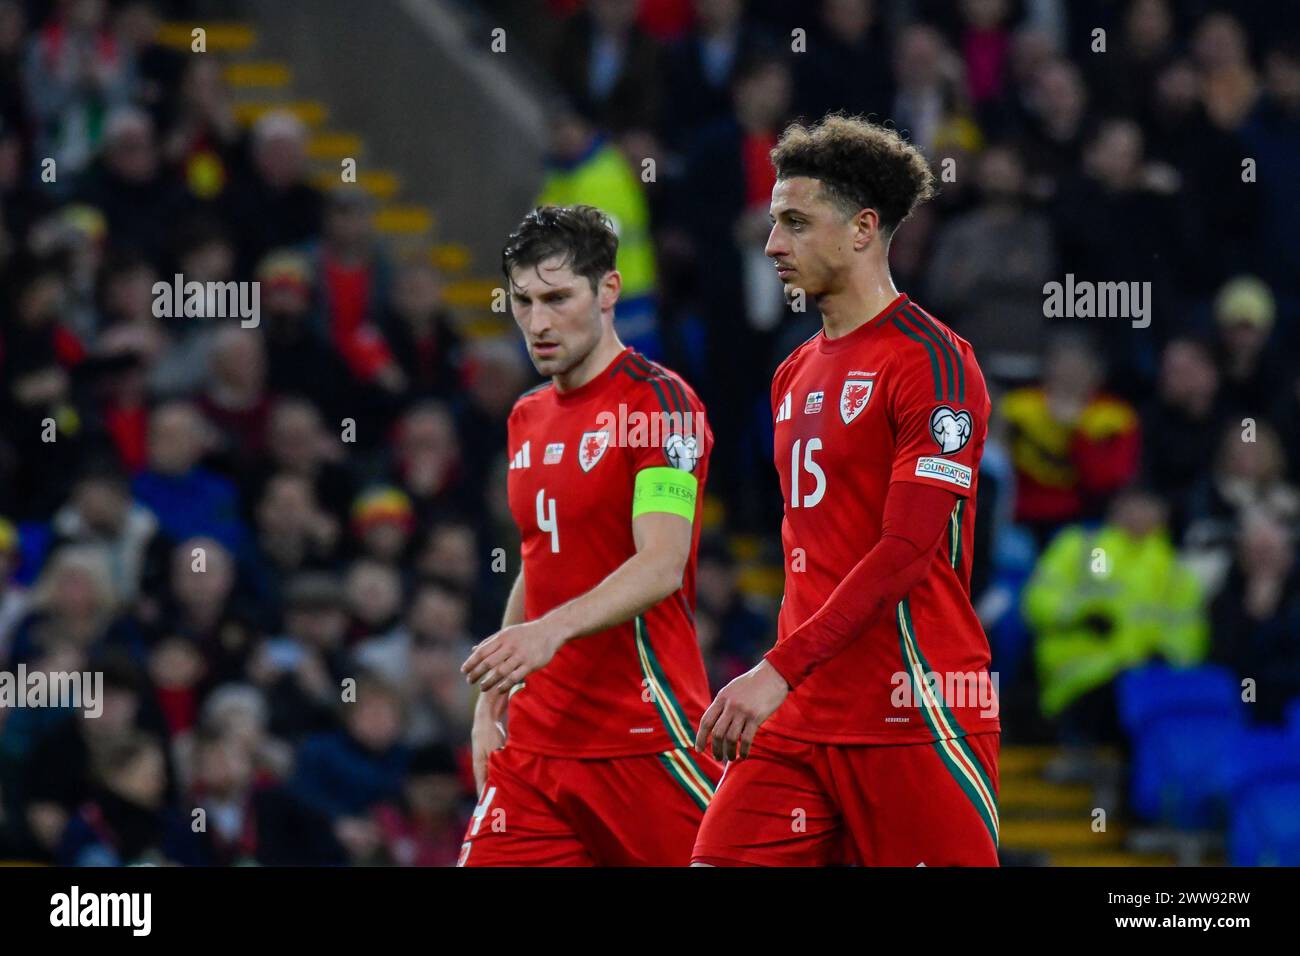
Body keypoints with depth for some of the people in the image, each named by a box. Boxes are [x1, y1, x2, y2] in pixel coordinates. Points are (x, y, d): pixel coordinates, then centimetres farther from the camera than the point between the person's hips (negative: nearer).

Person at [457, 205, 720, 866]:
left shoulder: (659, 402, -10)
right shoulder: (528, 419, 15)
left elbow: (661, 566, -22)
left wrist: (554, 629, -36)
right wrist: (490, 700, 17)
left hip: (643, 736, -7)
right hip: (536, 735, 7)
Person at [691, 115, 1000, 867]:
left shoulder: (931, 362, -9)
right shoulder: (796, 375, 18)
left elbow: (906, 551, -18)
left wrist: (780, 670, -23)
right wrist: (781, 682, 17)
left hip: (914, 720, -8)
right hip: (797, 717, 8)